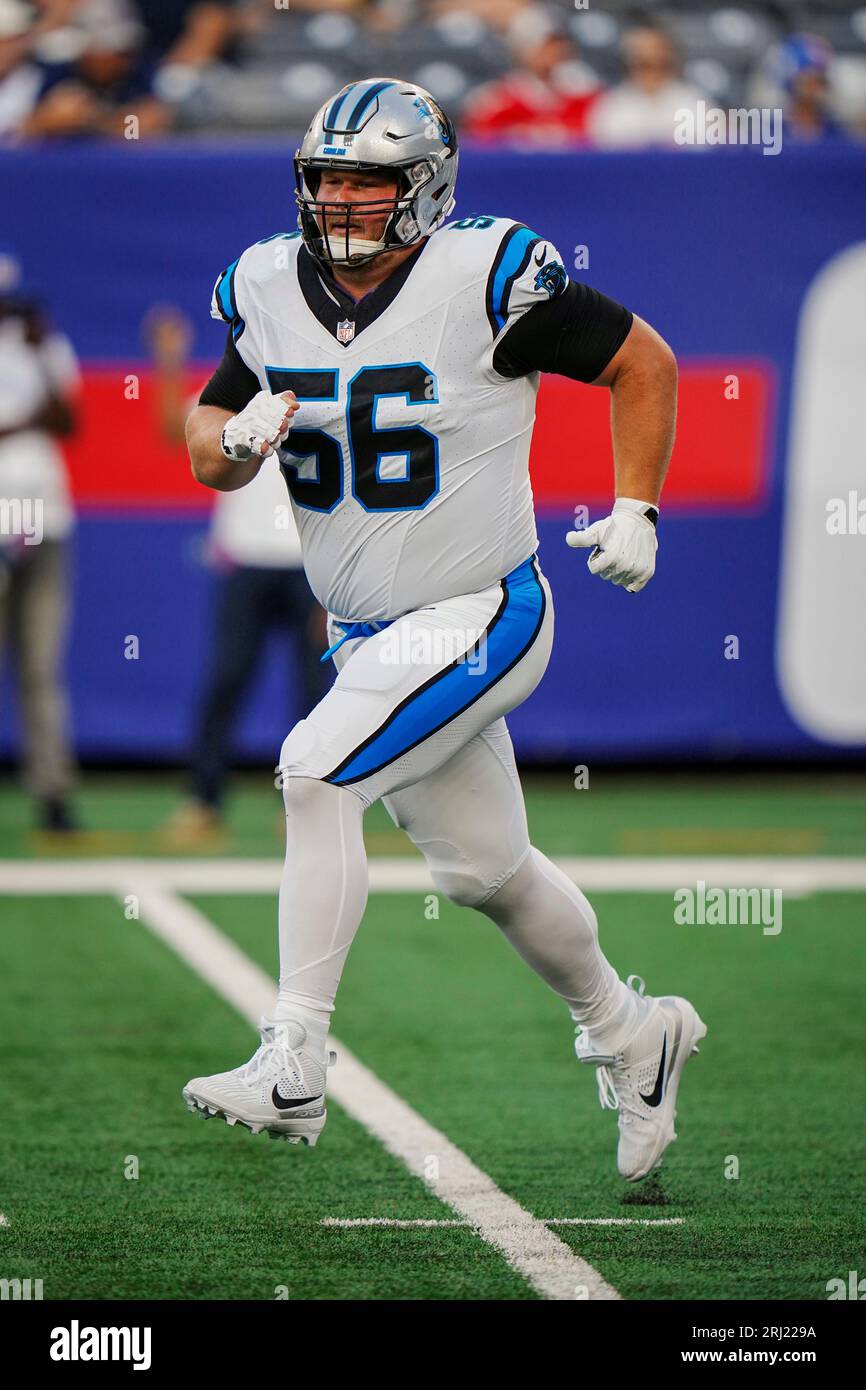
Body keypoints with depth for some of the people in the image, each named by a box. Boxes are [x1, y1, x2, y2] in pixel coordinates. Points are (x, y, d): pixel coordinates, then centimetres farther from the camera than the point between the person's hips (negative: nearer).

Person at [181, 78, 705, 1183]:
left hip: (478, 619, -7)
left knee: (315, 774, -24)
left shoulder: (486, 280, -17)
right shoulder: (271, 290, 0)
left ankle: (293, 1069, -23)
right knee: (482, 869, 16)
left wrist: (634, 513, -9)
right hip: (367, 634, 7)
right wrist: (236, 438, -16)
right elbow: (208, 457, 7)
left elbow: (642, 363, -5)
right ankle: (630, 1035, 39)